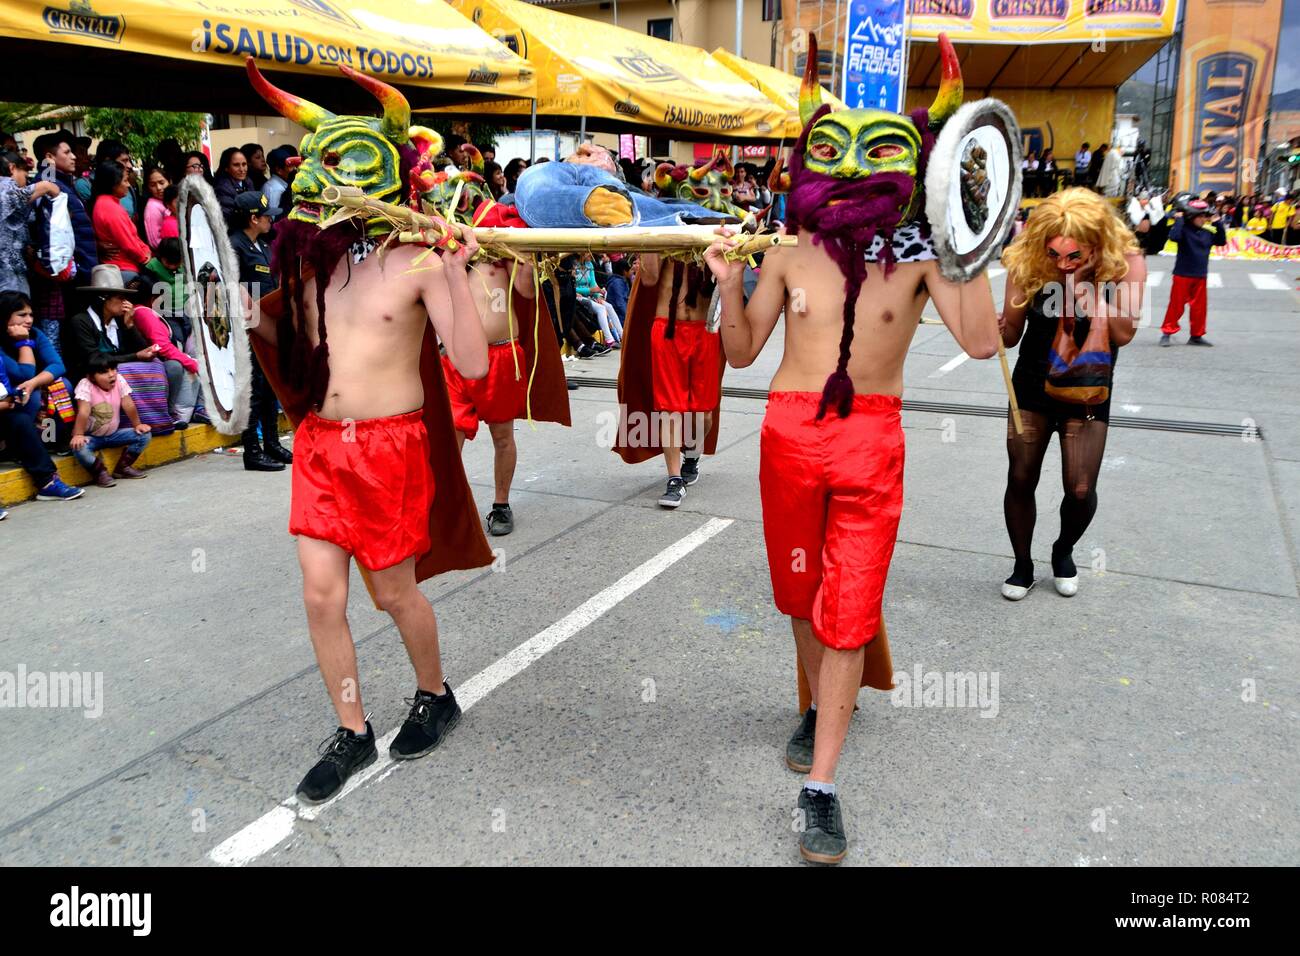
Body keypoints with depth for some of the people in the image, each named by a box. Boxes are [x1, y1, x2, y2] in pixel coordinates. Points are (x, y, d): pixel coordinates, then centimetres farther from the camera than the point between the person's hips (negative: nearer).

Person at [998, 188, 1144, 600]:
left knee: (1080, 490, -3)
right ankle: (1023, 565, 23)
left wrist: (1090, 288, -30)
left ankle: (1063, 551, 28)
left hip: (1088, 390, 0)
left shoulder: (1125, 263, -15)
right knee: (1020, 480, 2)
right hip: (1033, 384, 1)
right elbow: (1011, 334, -11)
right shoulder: (1027, 261, -15)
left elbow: (1124, 334, -21)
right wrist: (996, 329, -34)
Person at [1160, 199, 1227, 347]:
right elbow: (1174, 236, -30)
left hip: (1200, 277, 6)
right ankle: (1167, 333, 8)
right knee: (1176, 305, -1)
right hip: (1182, 275, -6)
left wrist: (1218, 224, 5)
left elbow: (1222, 241, 12)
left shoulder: (1207, 233, 7)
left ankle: (1197, 335, 17)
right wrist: (1179, 219, -22)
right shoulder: (1184, 229, -10)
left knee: (1199, 307, 9)